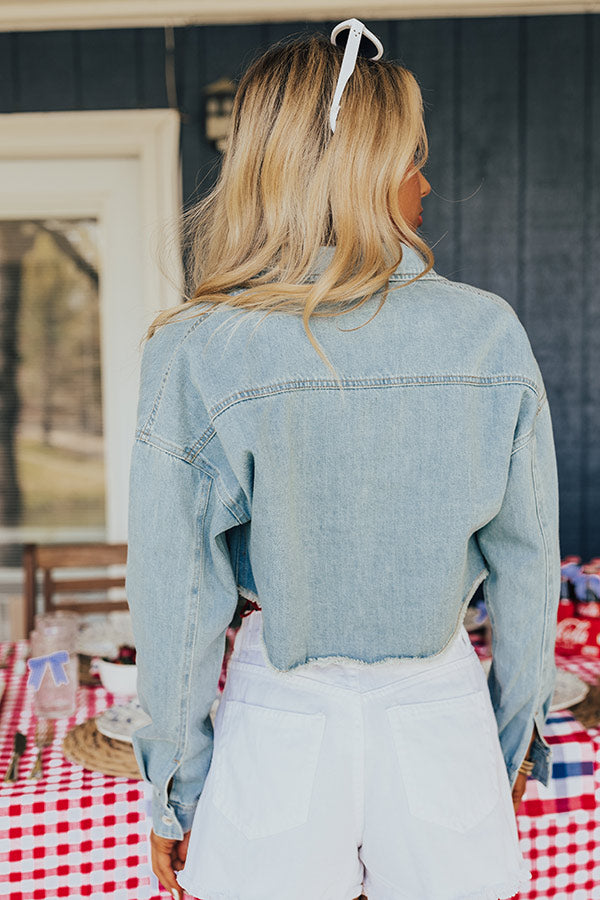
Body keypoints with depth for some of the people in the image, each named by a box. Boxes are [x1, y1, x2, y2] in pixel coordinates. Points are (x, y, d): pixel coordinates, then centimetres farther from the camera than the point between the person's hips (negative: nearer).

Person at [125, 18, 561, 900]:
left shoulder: (197, 354, -15)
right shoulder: (490, 334, -11)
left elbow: (176, 597, -10)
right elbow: (527, 563, -3)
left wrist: (173, 790, 4)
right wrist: (517, 738, 13)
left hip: (282, 719, -1)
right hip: (442, 712, 2)